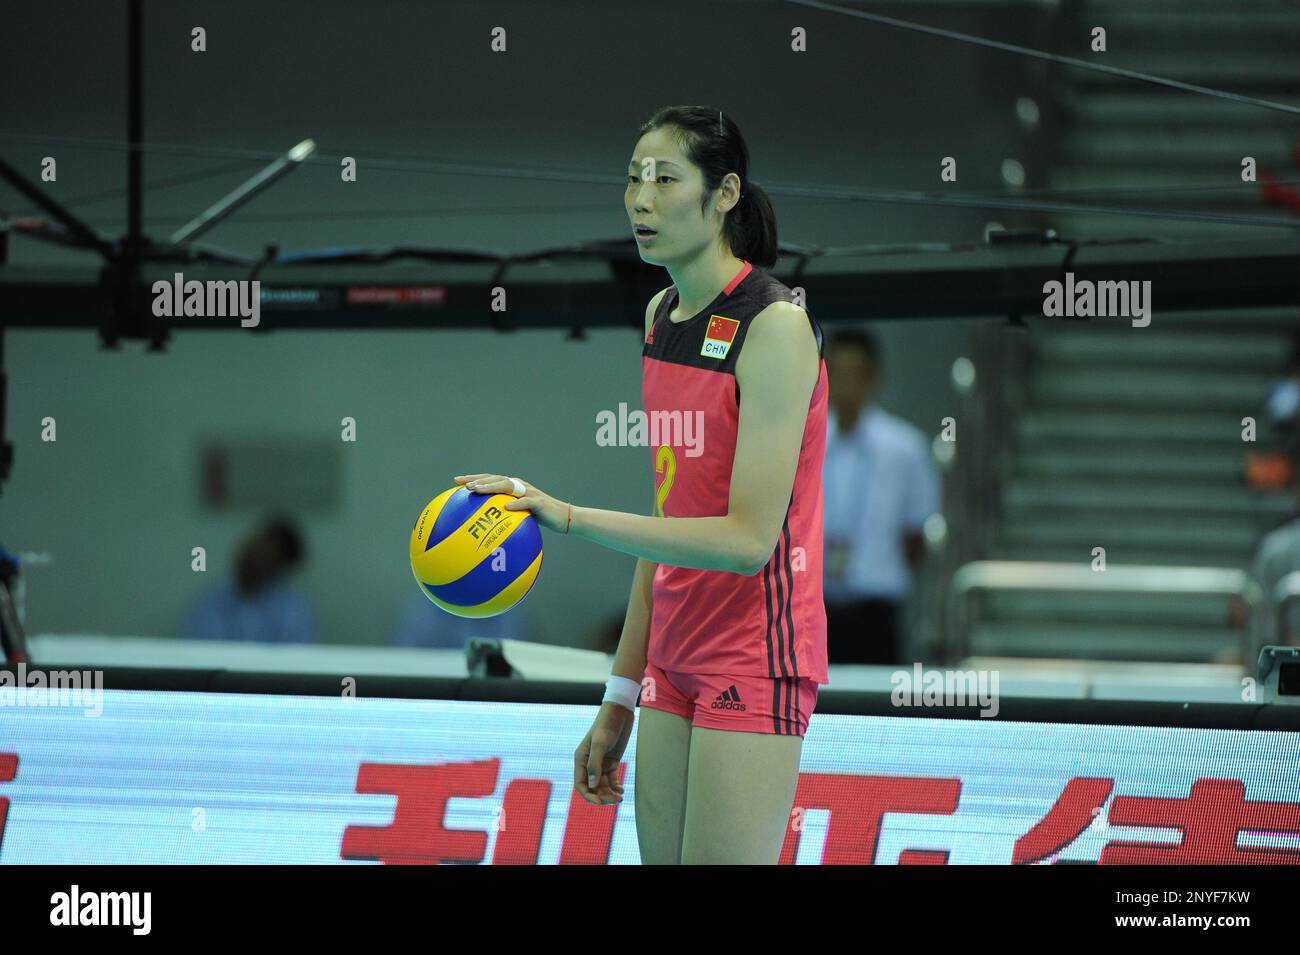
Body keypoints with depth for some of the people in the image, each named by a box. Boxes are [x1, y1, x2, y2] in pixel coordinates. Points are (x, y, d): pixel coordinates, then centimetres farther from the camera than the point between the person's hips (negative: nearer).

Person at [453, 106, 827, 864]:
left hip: (756, 660, -7)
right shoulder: (662, 317, 10)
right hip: (675, 659, 7)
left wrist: (569, 517, -27)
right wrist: (621, 696, 12)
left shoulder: (774, 325, -15)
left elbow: (748, 538, -22)